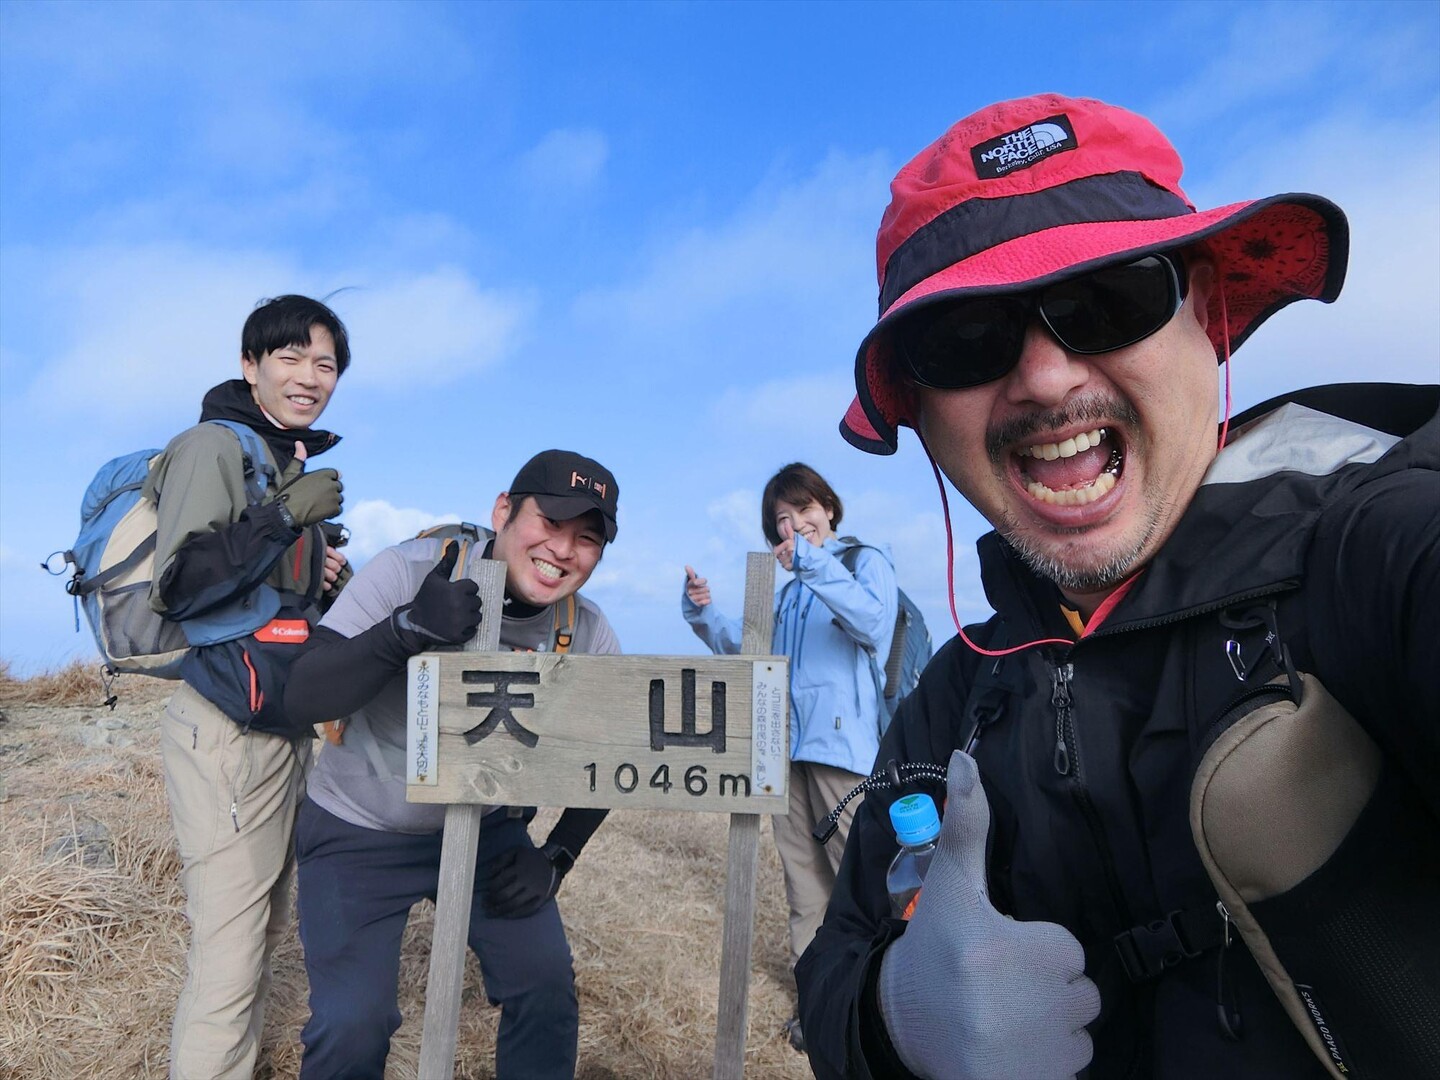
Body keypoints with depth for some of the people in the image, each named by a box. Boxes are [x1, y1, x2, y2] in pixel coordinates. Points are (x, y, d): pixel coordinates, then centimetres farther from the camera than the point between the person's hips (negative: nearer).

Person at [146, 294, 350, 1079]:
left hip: (284, 730, 9)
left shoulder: (291, 462, 16)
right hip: (227, 732, -9)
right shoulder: (213, 445, -8)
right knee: (229, 958, -6)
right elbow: (180, 585, -19)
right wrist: (288, 515, -19)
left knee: (264, 930, 16)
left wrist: (333, 583, 7)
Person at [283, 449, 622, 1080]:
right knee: (352, 1027, -12)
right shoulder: (411, 571, -24)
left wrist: (558, 856, -7)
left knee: (547, 987, -3)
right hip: (358, 833, -3)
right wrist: (408, 629, -43)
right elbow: (303, 699, -28)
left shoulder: (588, 636, -13)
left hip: (487, 832, 3)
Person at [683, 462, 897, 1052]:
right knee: (804, 881, 10)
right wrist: (703, 614, 2)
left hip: (844, 744, -7)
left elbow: (874, 625, -19)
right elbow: (745, 643, 21)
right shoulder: (789, 586, 21)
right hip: (789, 745, 7)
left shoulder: (865, 560, 0)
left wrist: (814, 563, -27)